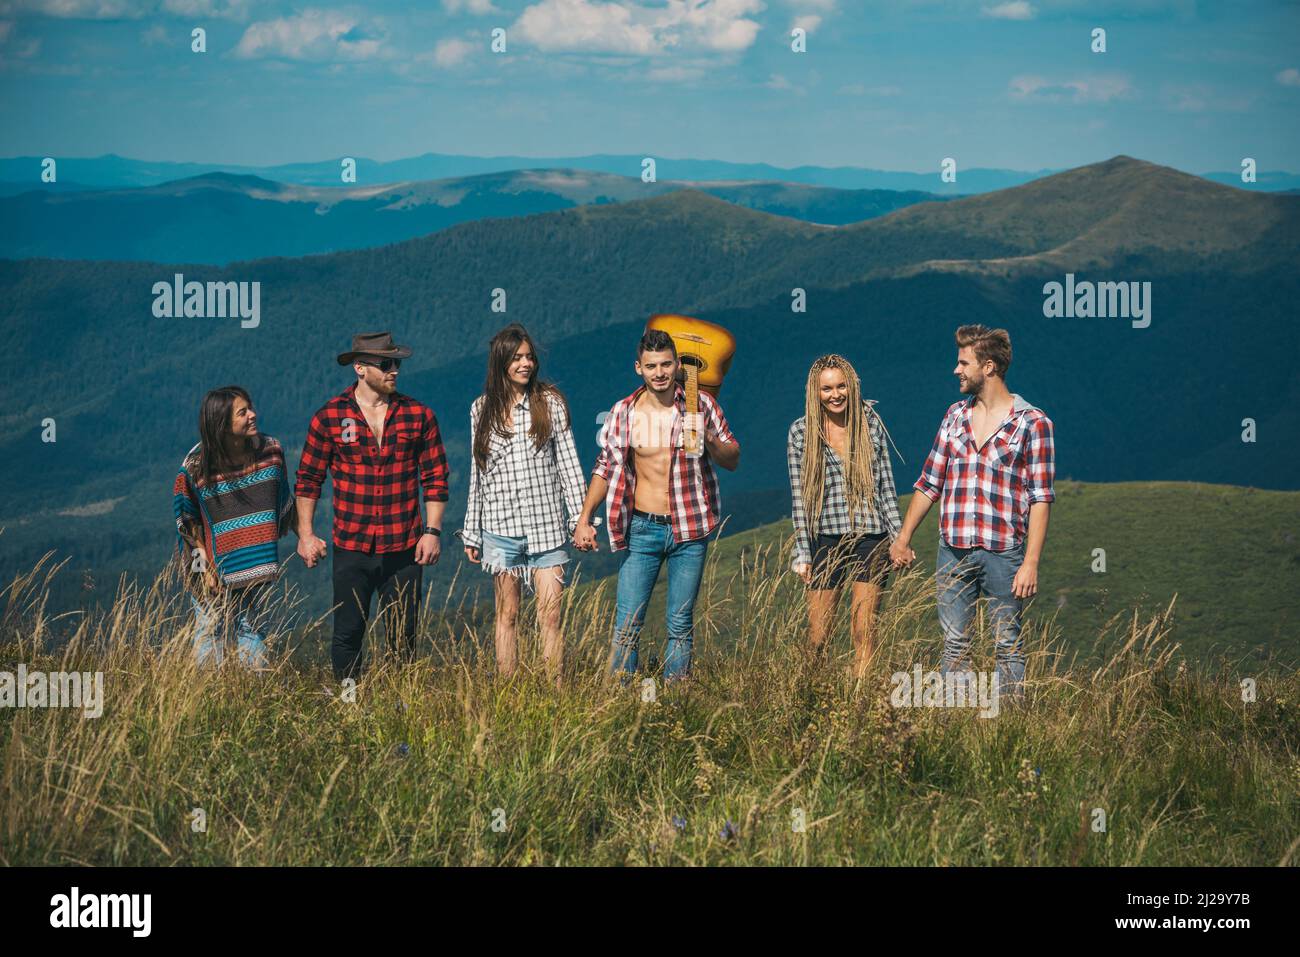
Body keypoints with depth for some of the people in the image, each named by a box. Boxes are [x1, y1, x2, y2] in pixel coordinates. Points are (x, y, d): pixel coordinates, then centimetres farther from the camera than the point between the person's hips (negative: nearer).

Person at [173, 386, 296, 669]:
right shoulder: (196, 465, -18)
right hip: (215, 568, -3)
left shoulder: (270, 451, -7)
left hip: (258, 567, 3)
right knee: (211, 635, 6)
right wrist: (204, 567, -12)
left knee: (254, 631, 12)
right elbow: (188, 521, -8)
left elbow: (283, 503, 8)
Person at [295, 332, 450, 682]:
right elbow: (308, 478, 5)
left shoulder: (419, 415, 2)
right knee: (347, 636, 3)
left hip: (404, 549, 1)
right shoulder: (329, 417, 0)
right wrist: (305, 534, 1)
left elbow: (435, 478, 6)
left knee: (403, 639, 5)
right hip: (351, 548, -1)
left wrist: (432, 531, -1)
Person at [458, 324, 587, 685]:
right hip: (500, 525, 1)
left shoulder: (550, 402, 3)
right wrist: (471, 533, 11)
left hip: (545, 523, -1)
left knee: (550, 615, -6)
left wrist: (579, 517, -2)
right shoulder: (482, 409, 8)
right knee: (507, 614, 6)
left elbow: (568, 462, 4)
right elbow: (477, 474, 12)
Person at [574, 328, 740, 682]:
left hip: (689, 531, 0)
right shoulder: (623, 412, 1)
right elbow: (605, 467, 9)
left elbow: (733, 461, 3)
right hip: (642, 529, 0)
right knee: (627, 626, -3)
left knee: (681, 627, 7)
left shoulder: (701, 404, -2)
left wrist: (709, 439, -17)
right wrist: (584, 519, 1)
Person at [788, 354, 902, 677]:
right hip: (826, 539, -1)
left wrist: (898, 537, 5)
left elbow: (885, 483, 8)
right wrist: (803, 553, -2)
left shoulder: (870, 422, 4)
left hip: (871, 538, 1)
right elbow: (798, 496, 1)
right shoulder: (801, 431, 0)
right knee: (816, 637, 0)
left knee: (864, 632, 1)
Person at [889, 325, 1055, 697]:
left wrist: (1031, 563, -14)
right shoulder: (956, 415, 12)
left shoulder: (1032, 423, -4)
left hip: (1002, 551, -5)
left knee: (1008, 646, 2)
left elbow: (1040, 498, -7)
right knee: (955, 645, 8)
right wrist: (903, 537, 14)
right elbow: (930, 482, 17)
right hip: (953, 551, 5)